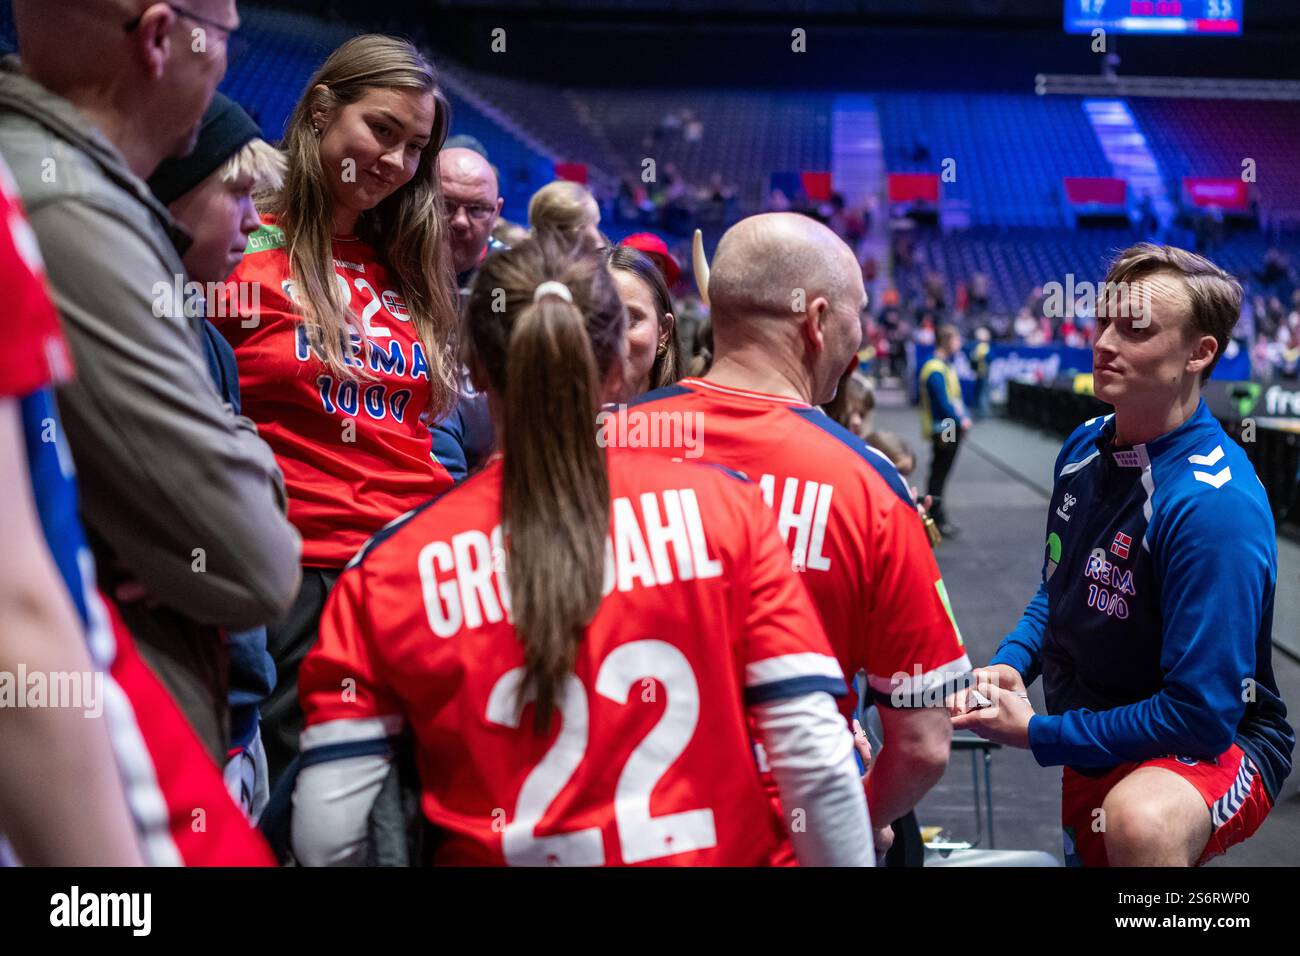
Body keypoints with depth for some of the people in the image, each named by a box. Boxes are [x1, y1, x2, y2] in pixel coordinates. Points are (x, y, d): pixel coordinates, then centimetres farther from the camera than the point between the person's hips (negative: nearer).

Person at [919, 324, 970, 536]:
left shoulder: (947, 366, 13)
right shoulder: (935, 370, -18)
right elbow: (943, 402, -21)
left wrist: (964, 418, 3)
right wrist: (961, 421, -15)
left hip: (951, 430, 10)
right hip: (942, 429, -10)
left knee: (941, 473, 15)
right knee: (939, 473, -3)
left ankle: (938, 516, 23)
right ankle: (936, 520, 2)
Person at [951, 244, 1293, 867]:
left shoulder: (1216, 504, -26)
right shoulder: (1084, 448, -1)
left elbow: (1201, 713, -27)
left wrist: (1037, 734, -20)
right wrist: (1009, 664, -6)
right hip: (1096, 749, 8)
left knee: (1140, 820, -37)